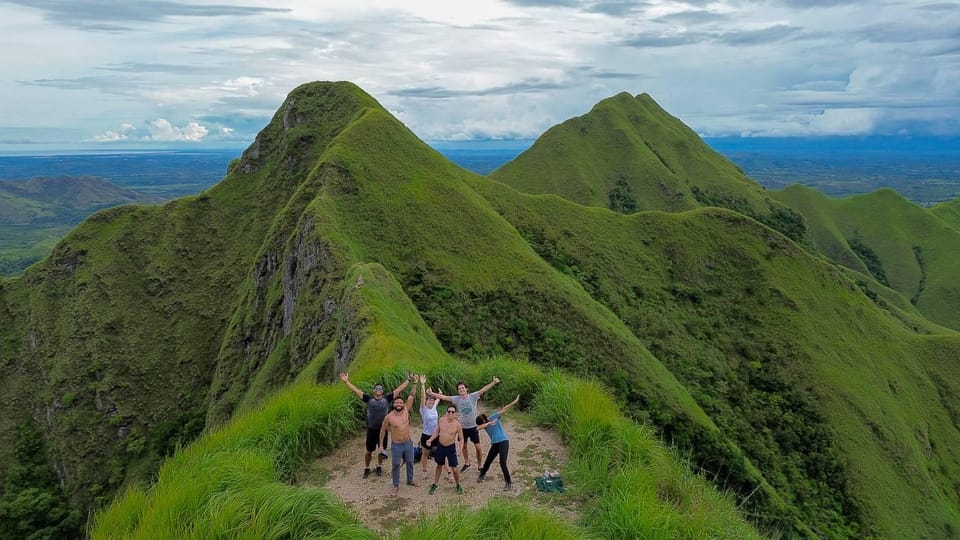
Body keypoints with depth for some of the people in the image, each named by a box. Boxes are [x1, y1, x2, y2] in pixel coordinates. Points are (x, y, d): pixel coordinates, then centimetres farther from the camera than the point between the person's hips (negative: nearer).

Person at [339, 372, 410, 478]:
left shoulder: (387, 398, -2)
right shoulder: (369, 399, -3)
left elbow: (399, 390, -2)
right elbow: (356, 390, -5)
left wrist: (408, 380, -4)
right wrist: (346, 381, -11)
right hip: (371, 429, -1)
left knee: (381, 450, 13)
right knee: (369, 450, 9)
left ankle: (379, 467, 33)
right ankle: (366, 468, 28)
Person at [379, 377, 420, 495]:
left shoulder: (406, 410, -8)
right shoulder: (389, 417, -15)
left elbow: (411, 396, -12)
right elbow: (383, 430, -3)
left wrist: (415, 383, -21)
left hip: (408, 443, 3)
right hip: (396, 445, -3)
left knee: (410, 462, 19)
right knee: (396, 465, 9)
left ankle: (410, 480, 41)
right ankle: (396, 486, 26)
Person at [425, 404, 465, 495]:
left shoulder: (457, 424, -18)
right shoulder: (441, 420, -10)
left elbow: (461, 438, -10)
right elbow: (437, 432, 5)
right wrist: (430, 440, -9)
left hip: (451, 448, -3)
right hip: (440, 446, 3)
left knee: (454, 468, -2)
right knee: (439, 466, 20)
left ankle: (458, 485, 24)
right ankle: (435, 484, 37)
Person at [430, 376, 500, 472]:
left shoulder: (473, 396, -12)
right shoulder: (456, 399, -5)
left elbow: (483, 389, -22)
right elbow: (444, 397, -5)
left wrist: (493, 382, -33)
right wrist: (432, 394, -9)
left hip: (473, 426, -3)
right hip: (462, 427, 3)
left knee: (478, 447, 1)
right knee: (464, 446, 18)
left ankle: (480, 466, 17)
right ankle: (467, 463, 38)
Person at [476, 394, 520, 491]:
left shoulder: (493, 417, -9)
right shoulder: (484, 424, 4)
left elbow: (504, 410, -18)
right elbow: (478, 428, -19)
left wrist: (514, 402, -28)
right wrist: (489, 423, -31)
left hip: (503, 442, -6)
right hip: (494, 444, 6)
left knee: (502, 463, -14)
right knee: (488, 461, 14)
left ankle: (508, 483, -4)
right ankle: (482, 474, 41)